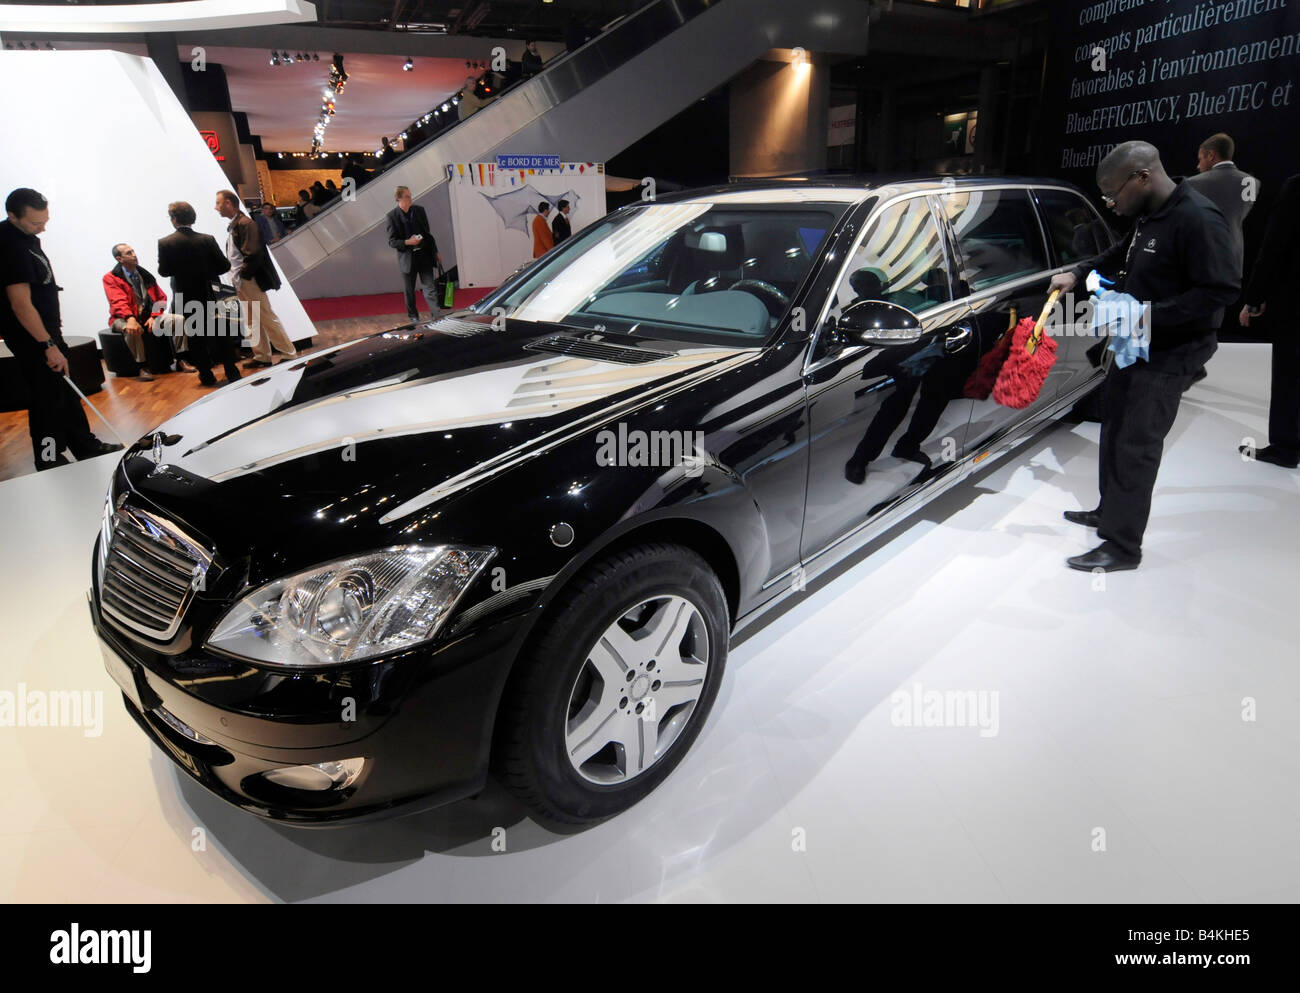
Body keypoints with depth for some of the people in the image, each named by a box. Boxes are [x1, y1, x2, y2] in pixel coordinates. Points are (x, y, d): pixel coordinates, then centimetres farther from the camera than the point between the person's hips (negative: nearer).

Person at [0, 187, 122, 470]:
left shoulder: (24, 235, 8)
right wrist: (49, 345, -27)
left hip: (44, 330, 10)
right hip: (31, 337, -10)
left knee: (65, 392, 16)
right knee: (48, 396, -3)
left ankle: (86, 447, 26)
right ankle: (49, 461, 7)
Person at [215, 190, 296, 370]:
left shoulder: (245, 223, -14)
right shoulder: (232, 226, 15)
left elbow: (253, 254, -22)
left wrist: (243, 275, -16)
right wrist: (235, 277, 10)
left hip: (250, 281, -10)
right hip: (240, 283, 10)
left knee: (268, 318, -7)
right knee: (251, 321, 12)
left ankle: (289, 354, -1)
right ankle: (262, 357, 18)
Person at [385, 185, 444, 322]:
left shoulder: (419, 210, 4)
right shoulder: (392, 216, -6)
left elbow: (428, 233, 14)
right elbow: (392, 242, -6)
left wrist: (435, 252, 15)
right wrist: (407, 242, -22)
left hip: (424, 255, 2)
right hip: (407, 257, -2)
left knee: (430, 287, -5)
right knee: (409, 290, 10)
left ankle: (437, 315, -7)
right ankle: (413, 316, 26)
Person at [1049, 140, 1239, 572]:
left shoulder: (1197, 219, -21)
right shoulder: (1149, 217, 8)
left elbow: (1221, 290, -25)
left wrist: (1153, 314, -30)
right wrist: (1078, 273, 17)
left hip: (1169, 357, -10)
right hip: (1135, 346, 10)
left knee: (1136, 446, -8)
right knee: (1115, 432, 18)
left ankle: (1123, 546, 0)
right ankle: (1110, 512, 34)